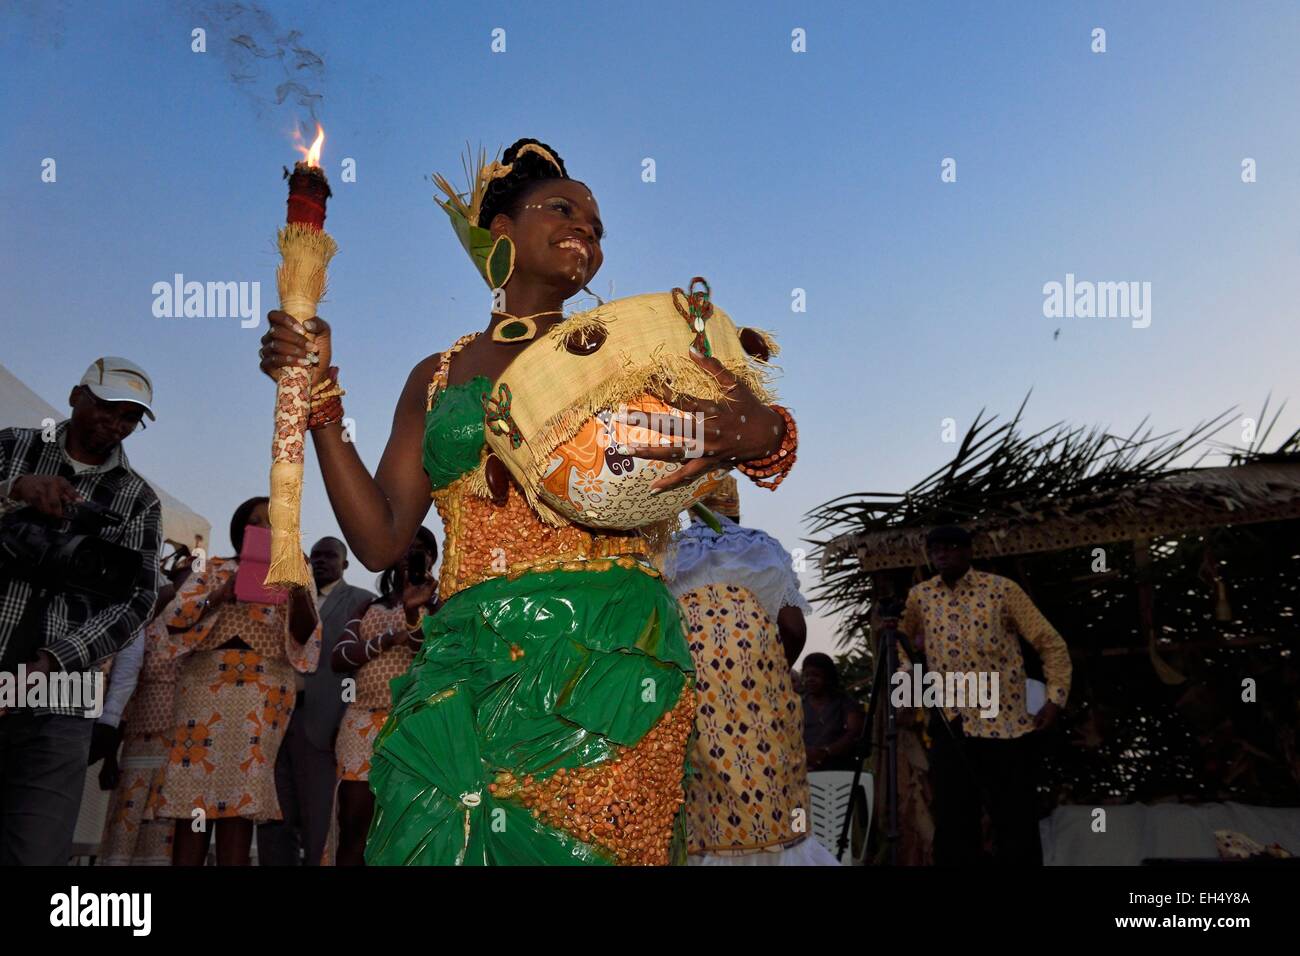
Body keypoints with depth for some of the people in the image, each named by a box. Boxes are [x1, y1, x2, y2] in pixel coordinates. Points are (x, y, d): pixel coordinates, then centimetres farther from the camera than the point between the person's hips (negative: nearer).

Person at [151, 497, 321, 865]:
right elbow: (175, 619, 4)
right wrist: (220, 596, -12)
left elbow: (305, 636, 2)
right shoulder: (215, 570, 15)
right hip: (205, 683, 1)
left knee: (239, 798, -7)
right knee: (193, 792, -6)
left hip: (263, 690, -1)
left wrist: (299, 590, -16)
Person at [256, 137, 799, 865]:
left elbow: (767, 428, 1)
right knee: (447, 838, -1)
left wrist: (733, 436, -23)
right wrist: (319, 393, 5)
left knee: (579, 841, -3)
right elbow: (381, 541, 8)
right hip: (469, 667, 2)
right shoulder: (438, 378, 16)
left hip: (608, 659, -1)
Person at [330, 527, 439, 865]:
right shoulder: (369, 608, 17)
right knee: (352, 830, 0)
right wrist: (389, 639, -10)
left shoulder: (438, 607, 8)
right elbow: (338, 660, 3)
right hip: (362, 723, 3)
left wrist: (413, 611, -17)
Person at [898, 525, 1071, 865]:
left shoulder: (1002, 589, -3)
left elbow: (1050, 643, 0)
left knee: (1016, 822, 2)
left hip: (1004, 722, -3)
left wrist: (1056, 698, -8)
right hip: (949, 724, 3)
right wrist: (907, 669, 6)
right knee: (953, 822, 7)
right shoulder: (920, 596, 7)